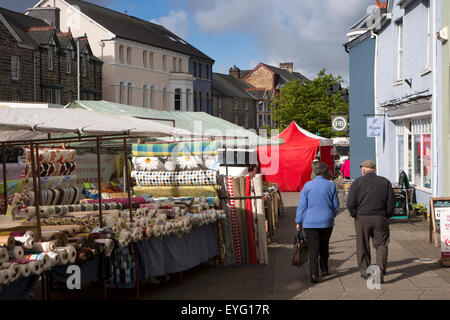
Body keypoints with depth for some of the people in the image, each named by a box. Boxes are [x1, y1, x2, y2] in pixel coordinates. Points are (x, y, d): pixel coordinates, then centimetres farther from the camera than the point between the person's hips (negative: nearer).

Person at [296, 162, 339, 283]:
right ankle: (324, 270, 30)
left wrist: (299, 221, 5)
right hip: (327, 222, 2)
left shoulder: (308, 185, -4)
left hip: (310, 222, -1)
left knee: (313, 248, -1)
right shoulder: (331, 185, -1)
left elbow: (302, 205, -3)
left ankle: (314, 274, -10)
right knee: (324, 246, 19)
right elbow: (336, 205, 4)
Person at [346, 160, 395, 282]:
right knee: (381, 245, 8)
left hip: (362, 218, -1)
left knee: (363, 246, 12)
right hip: (380, 218, 1)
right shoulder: (385, 182, 4)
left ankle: (364, 271, 21)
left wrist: (355, 215, 5)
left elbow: (350, 203, -9)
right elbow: (391, 202, 2)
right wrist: (387, 216, 11)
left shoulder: (357, 182, -3)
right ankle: (380, 271, -4)